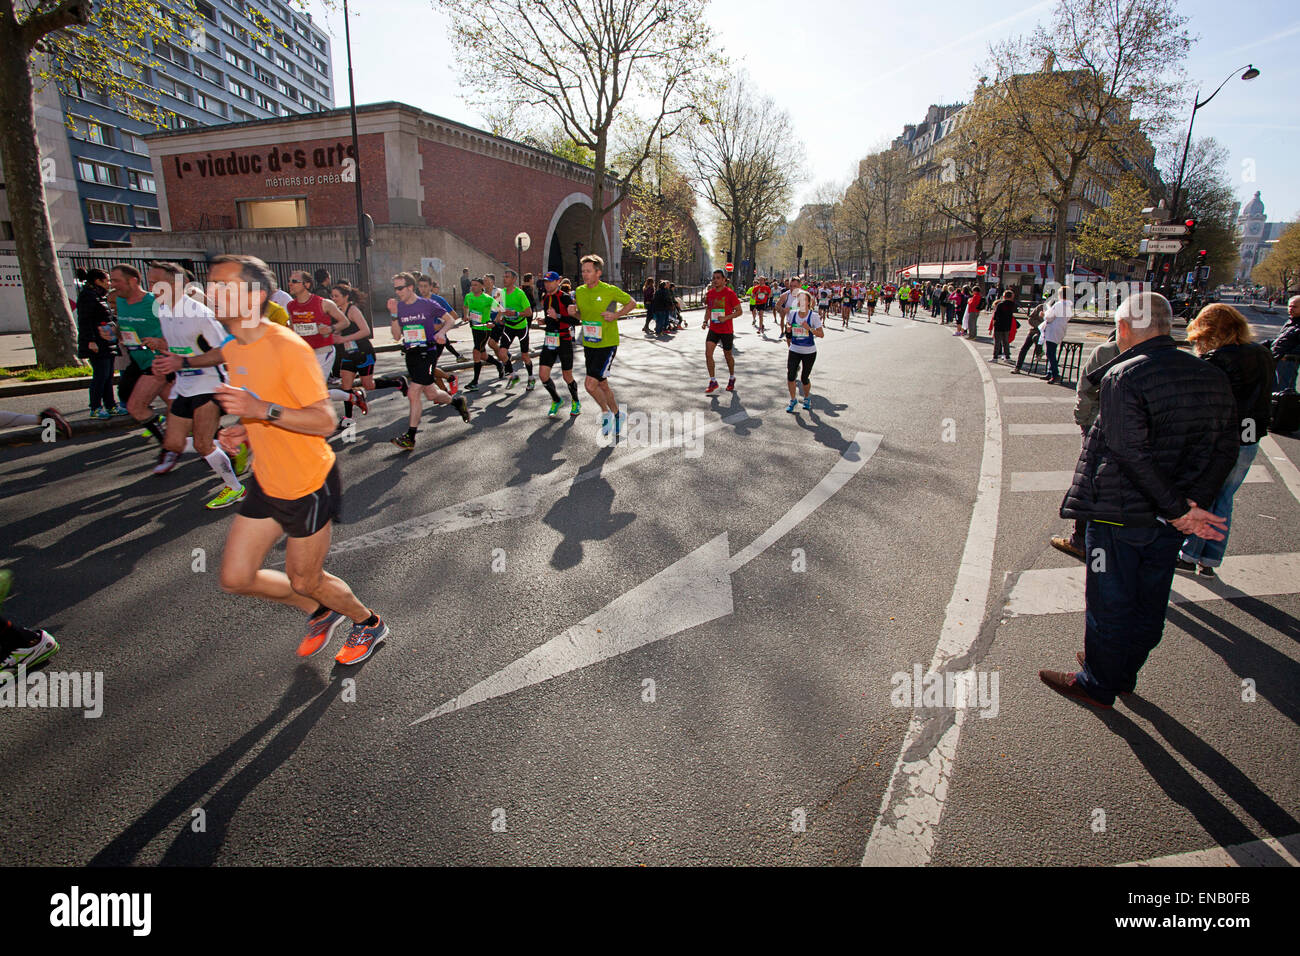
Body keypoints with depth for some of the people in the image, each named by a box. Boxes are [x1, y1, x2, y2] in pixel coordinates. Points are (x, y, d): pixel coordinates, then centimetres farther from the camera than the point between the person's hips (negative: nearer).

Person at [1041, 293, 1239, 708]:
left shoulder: (1123, 376, -19)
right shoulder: (1213, 377, 4)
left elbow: (1133, 452, -25)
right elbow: (1226, 449, 2)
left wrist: (1178, 509, -18)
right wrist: (1193, 502, -5)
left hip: (1119, 516, -7)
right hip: (1168, 519, 7)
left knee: (1108, 604, 9)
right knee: (1148, 603, 20)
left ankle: (1098, 686, 25)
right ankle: (1123, 673, 38)